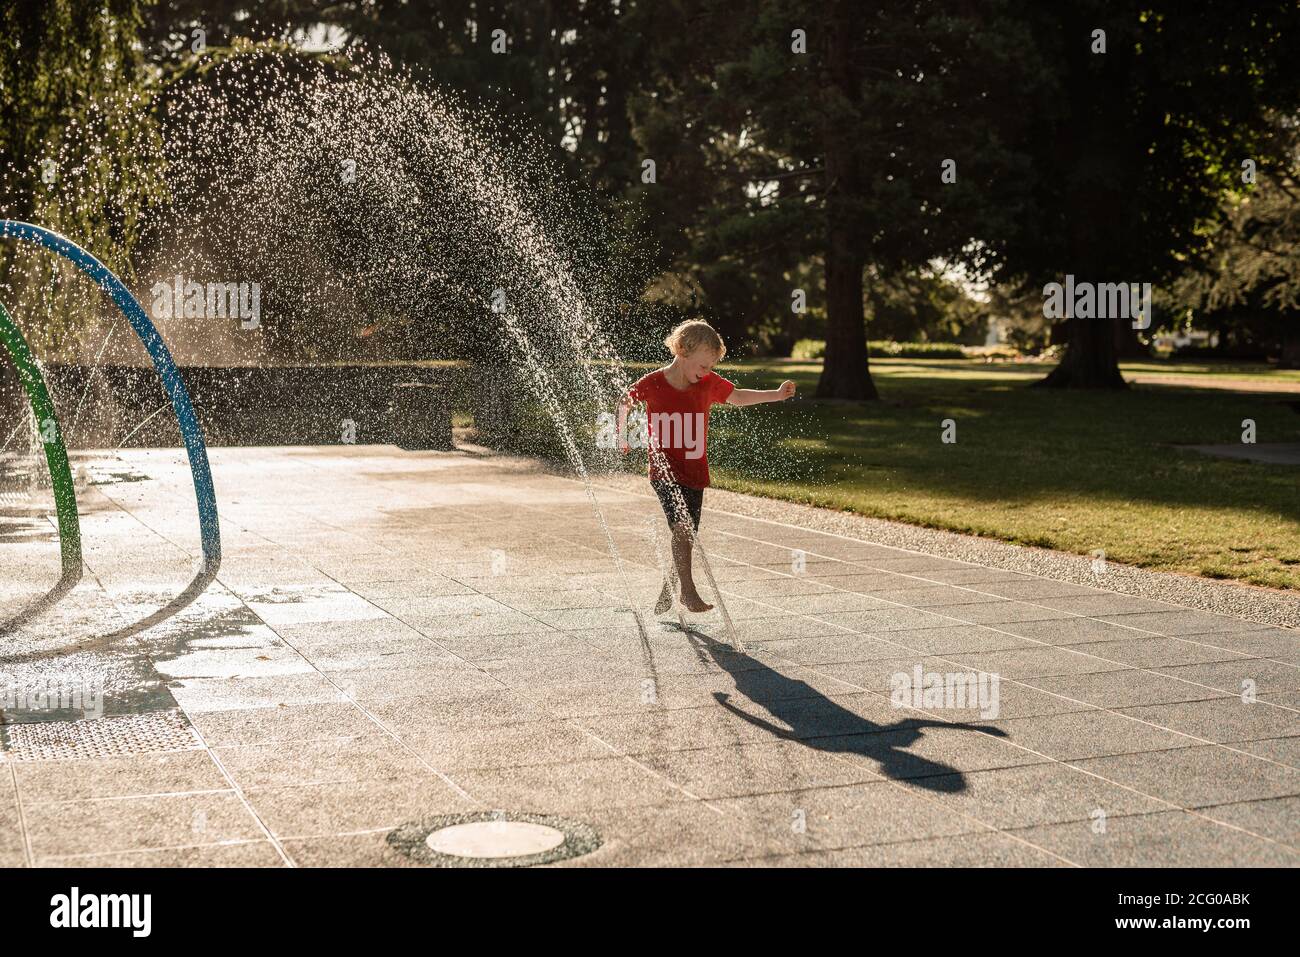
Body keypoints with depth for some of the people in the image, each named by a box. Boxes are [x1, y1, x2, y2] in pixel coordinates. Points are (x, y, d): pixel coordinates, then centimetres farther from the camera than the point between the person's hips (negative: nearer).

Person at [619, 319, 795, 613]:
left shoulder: (710, 383, 0)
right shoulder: (652, 383, -9)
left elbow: (737, 397, 17)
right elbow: (625, 403, 9)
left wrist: (776, 394, 11)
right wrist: (622, 436, 13)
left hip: (695, 472, 4)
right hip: (665, 471, -4)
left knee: (686, 534, 7)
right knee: (682, 526, -23)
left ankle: (667, 591, 27)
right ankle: (689, 591, -21)